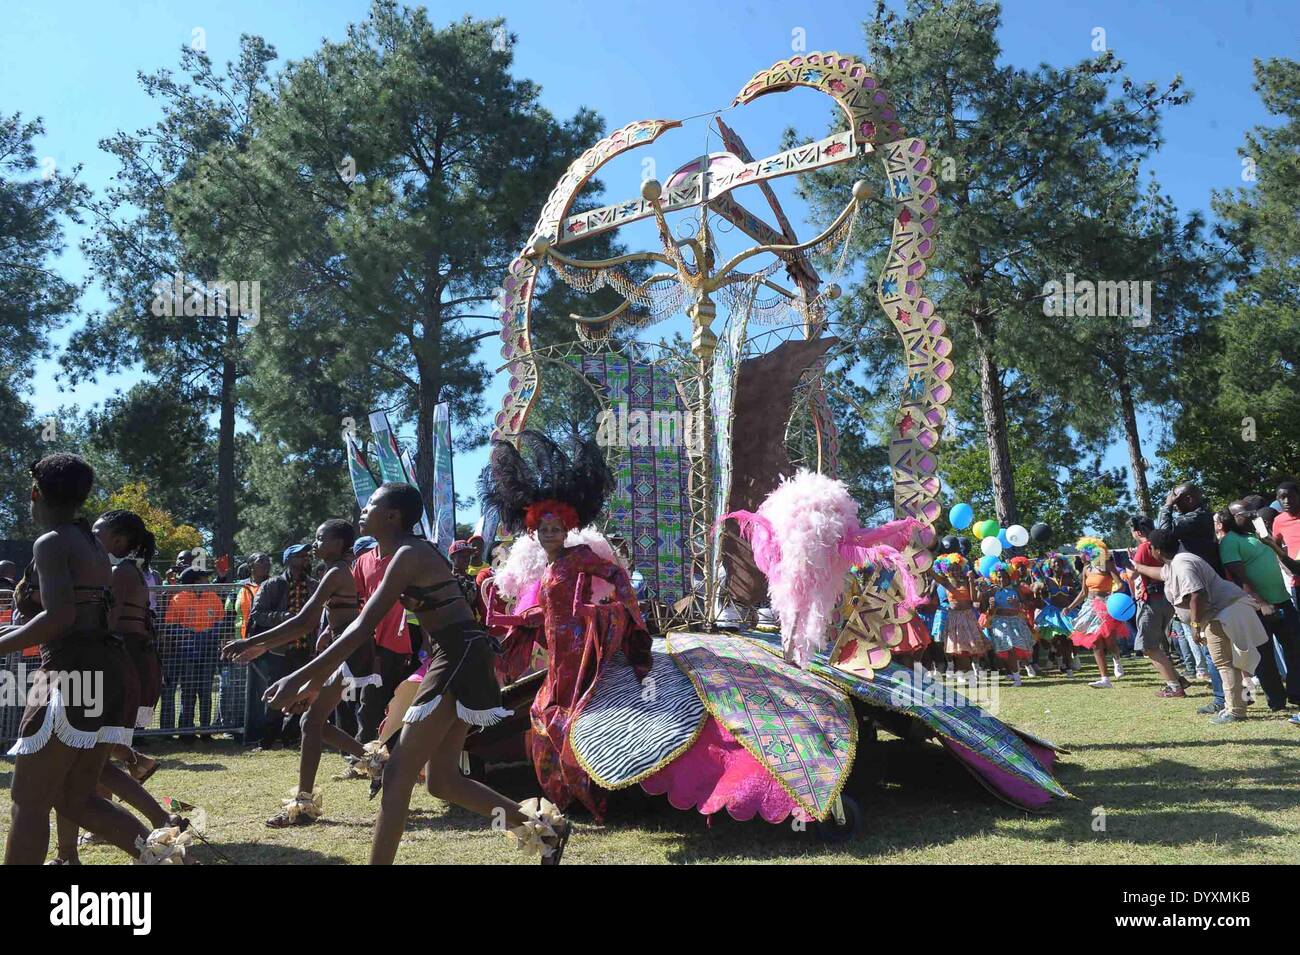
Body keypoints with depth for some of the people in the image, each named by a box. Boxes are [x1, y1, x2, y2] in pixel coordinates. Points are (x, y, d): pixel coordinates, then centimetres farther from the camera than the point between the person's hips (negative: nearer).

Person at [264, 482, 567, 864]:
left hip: (459, 658, -10)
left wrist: (300, 676, -20)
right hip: (457, 658, 10)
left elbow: (364, 628, -20)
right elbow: (365, 621, 21)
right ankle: (542, 825, 15)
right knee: (442, 780, 12)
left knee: (397, 774, -7)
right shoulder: (409, 553, 18)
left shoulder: (409, 554, -13)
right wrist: (318, 680, 20)